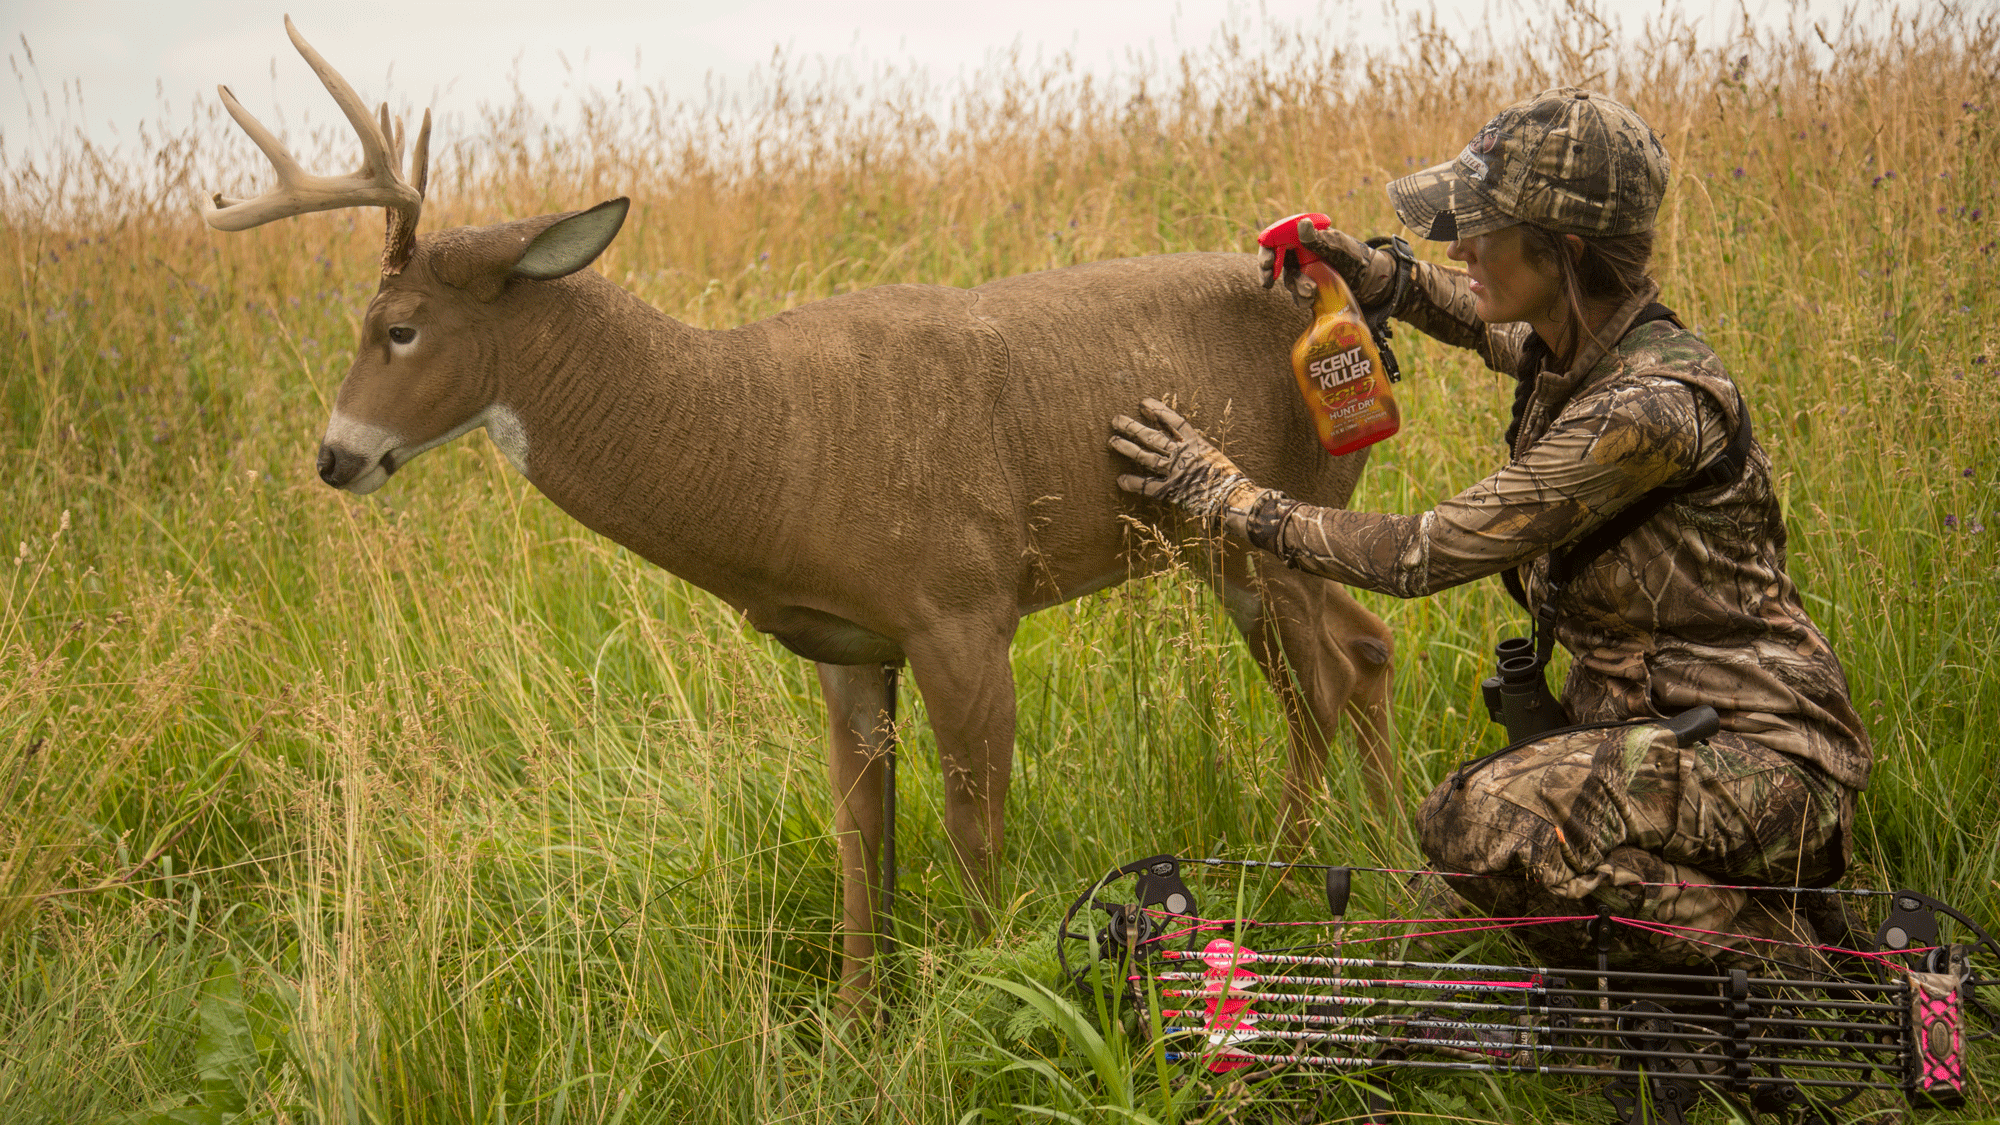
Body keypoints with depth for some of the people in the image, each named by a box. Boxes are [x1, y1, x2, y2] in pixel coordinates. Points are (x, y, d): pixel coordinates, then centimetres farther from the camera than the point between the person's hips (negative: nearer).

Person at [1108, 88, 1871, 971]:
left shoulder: (1645, 408, -24)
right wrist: (1372, 273, 10)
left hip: (1764, 760, -9)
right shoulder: (1569, 352, 3)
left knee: (1483, 821, -27)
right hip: (1655, 726, 9)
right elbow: (1487, 326, 30)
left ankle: (1773, 954, -8)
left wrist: (1229, 496, -14)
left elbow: (1425, 556, -22)